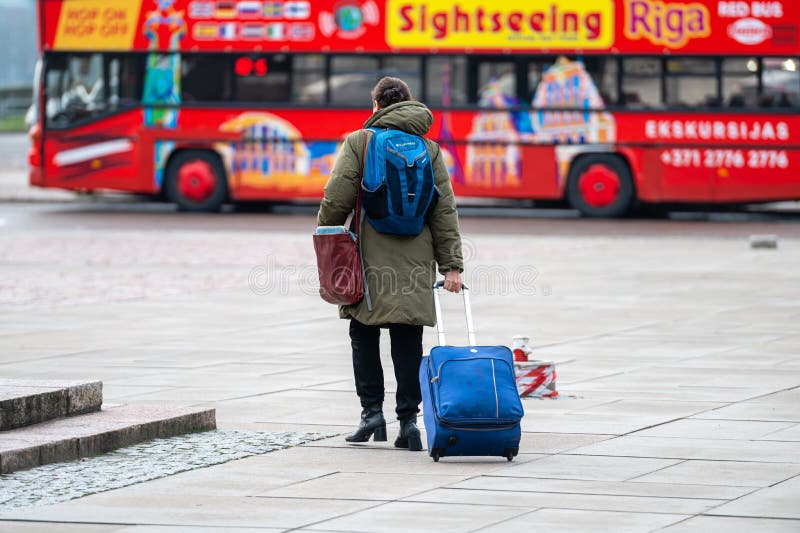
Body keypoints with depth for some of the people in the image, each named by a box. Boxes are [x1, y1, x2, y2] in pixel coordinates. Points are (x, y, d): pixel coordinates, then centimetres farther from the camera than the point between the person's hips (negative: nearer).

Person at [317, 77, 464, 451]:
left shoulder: (359, 142, 0)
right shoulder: (430, 150, 9)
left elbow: (336, 200, -7)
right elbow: (445, 211, 5)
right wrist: (451, 265, 5)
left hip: (368, 258, -2)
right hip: (415, 261, 2)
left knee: (364, 335, 10)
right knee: (408, 342, 4)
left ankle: (372, 412, 3)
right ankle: (409, 420, 0)